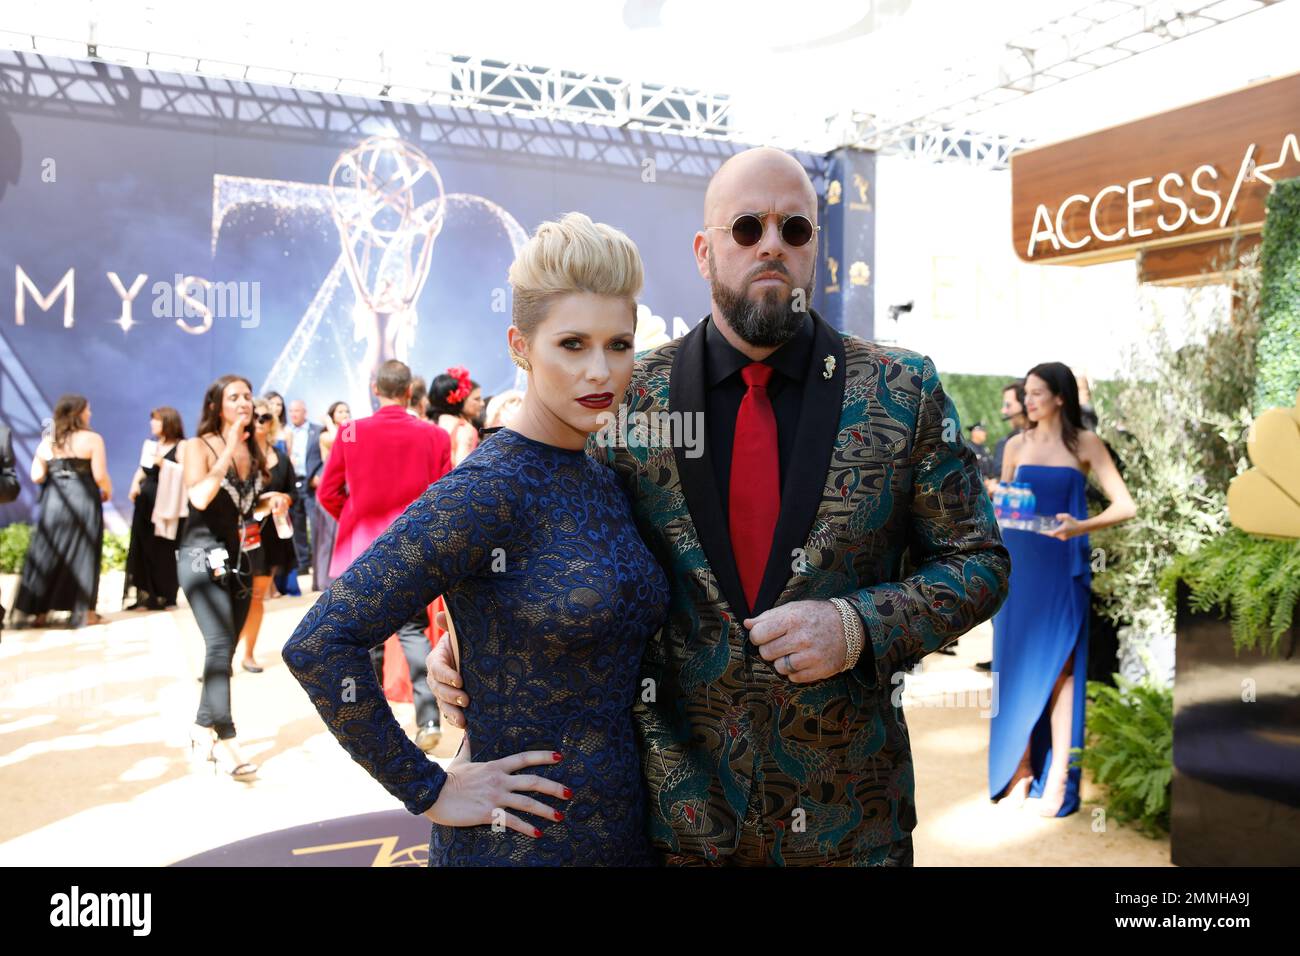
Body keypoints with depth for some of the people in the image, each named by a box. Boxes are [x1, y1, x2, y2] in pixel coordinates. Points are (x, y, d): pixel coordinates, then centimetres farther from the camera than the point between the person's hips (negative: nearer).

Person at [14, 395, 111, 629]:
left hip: (53, 502, 4)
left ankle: (38, 611, 13)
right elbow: (100, 476, -12)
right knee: (82, 554, 4)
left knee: (46, 554, 11)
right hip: (83, 501, -4)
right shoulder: (92, 439, -7)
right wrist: (107, 492, 7)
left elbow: (36, 476, 3)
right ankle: (83, 612, 6)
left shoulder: (46, 442, 7)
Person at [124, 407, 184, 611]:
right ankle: (145, 596, 8)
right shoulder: (149, 444, 15)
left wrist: (162, 463, -19)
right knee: (142, 549, 3)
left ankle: (164, 597, 10)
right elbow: (141, 469, 19)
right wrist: (135, 485, 1)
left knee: (162, 551, -1)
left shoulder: (180, 446, -5)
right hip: (145, 503, 6)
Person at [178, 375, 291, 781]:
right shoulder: (199, 446, -6)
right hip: (202, 556, -7)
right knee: (219, 643, -19)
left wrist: (274, 498, 2)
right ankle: (227, 744, -21)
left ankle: (203, 730, 24)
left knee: (225, 650, 10)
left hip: (238, 559, 7)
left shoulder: (252, 450, 11)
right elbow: (199, 497, -24)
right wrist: (229, 451, -21)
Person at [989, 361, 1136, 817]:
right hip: (1019, 565, 3)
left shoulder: (1085, 444, -1)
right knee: (1018, 666, 4)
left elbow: (1124, 506, -8)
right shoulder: (1017, 445, 8)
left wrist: (1081, 526, -23)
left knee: (1057, 668, -1)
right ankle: (1021, 768, 12)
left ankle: (1058, 775, 5)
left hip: (1063, 566, -3)